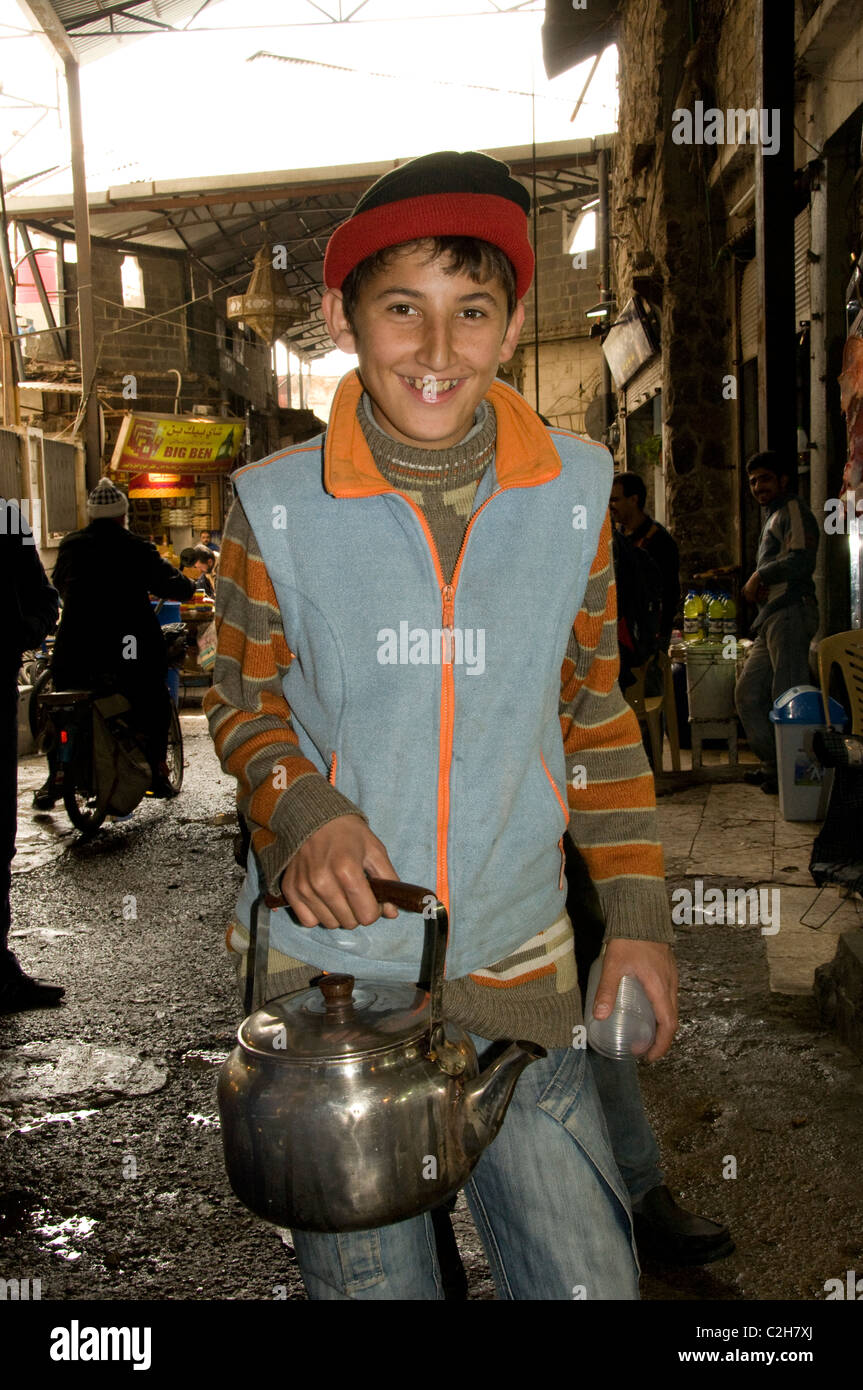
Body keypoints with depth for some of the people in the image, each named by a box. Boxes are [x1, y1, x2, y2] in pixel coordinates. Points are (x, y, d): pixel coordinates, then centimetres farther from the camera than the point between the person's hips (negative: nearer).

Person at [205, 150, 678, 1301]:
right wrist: (303, 810, -15)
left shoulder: (576, 490, -2)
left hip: (519, 975, 1)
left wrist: (638, 914, 3)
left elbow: (596, 711, 6)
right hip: (325, 963, -1)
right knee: (370, 1280, 14)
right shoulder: (277, 507, -6)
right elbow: (243, 703, 5)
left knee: (592, 1280, 7)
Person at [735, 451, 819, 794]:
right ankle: (773, 764, 17)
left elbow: (802, 561, -18)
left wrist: (759, 576, -8)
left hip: (791, 613, -10)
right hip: (773, 618, 11)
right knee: (748, 692, 10)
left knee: (787, 696, -12)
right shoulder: (772, 516, 28)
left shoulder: (793, 509, -3)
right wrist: (757, 586, 10)